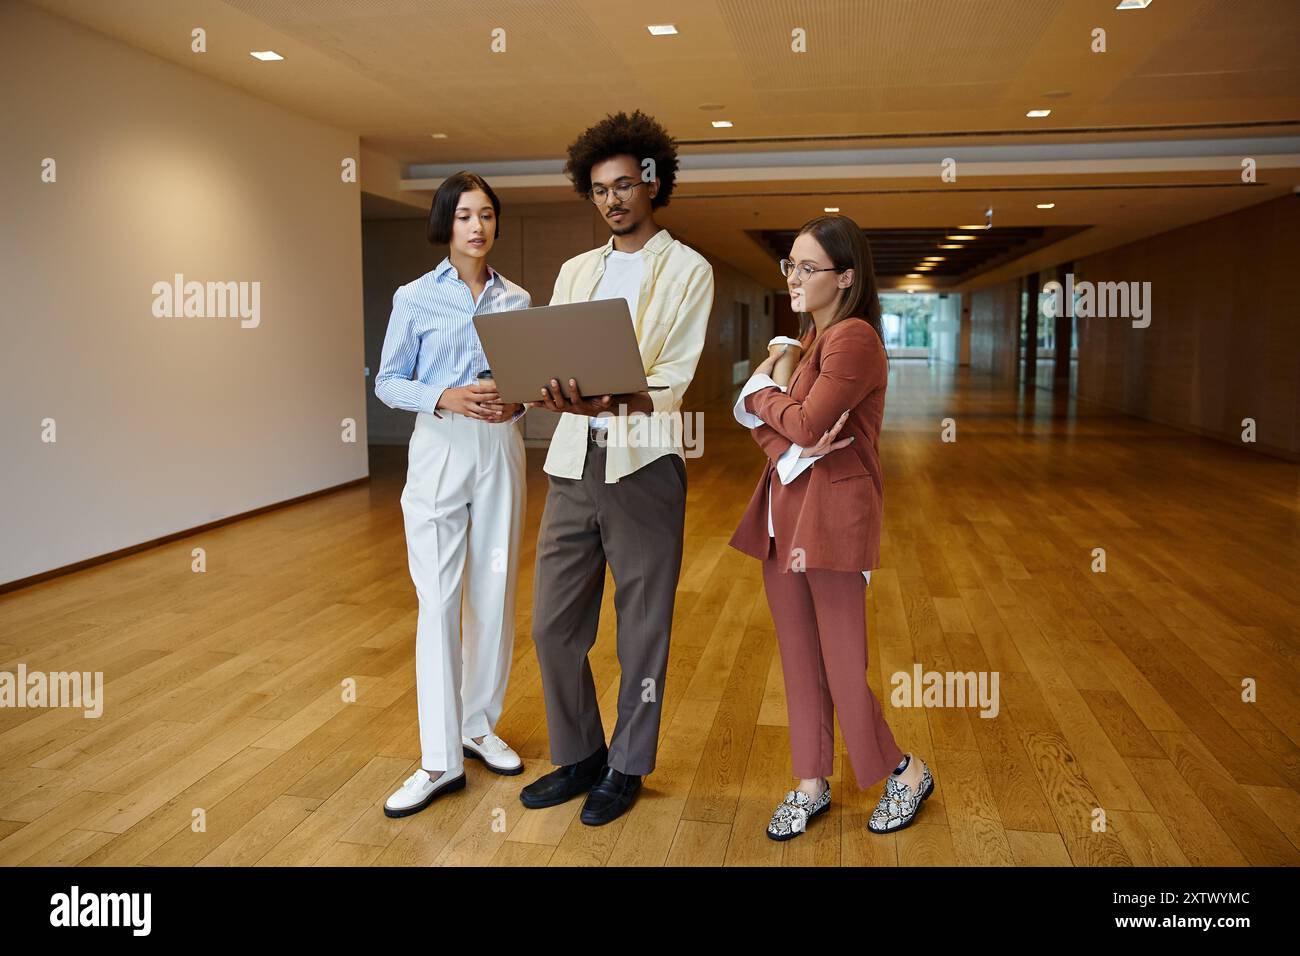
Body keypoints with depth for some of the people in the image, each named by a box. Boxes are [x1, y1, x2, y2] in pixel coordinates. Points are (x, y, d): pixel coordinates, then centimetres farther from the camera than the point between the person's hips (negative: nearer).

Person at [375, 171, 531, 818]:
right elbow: (388, 383, 0)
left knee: (494, 593, 7)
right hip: (438, 449, -3)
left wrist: (516, 400, -9)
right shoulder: (415, 298, 1)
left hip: (500, 450, 3)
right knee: (438, 599, -5)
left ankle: (480, 726, 25)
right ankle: (440, 759, 3)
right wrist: (445, 397, -18)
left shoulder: (516, 300, 9)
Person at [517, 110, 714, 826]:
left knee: (642, 630, 6)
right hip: (573, 461, 5)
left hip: (643, 464, -5)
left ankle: (626, 768, 25)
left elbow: (673, 380, -10)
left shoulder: (687, 270, 1)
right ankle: (578, 758, 29)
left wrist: (613, 402, -29)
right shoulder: (575, 271, 17)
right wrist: (548, 391, -16)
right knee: (553, 623, 8)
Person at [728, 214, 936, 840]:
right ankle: (812, 786, 26)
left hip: (832, 516, -8)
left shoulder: (854, 337, -13)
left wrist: (767, 390, 0)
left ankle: (906, 774, 25)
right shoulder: (807, 338, 15)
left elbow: (807, 421, -19)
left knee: (842, 663, 1)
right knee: (799, 656, 13)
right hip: (786, 512, 8)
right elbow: (755, 414, 8)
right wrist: (794, 449, -12)